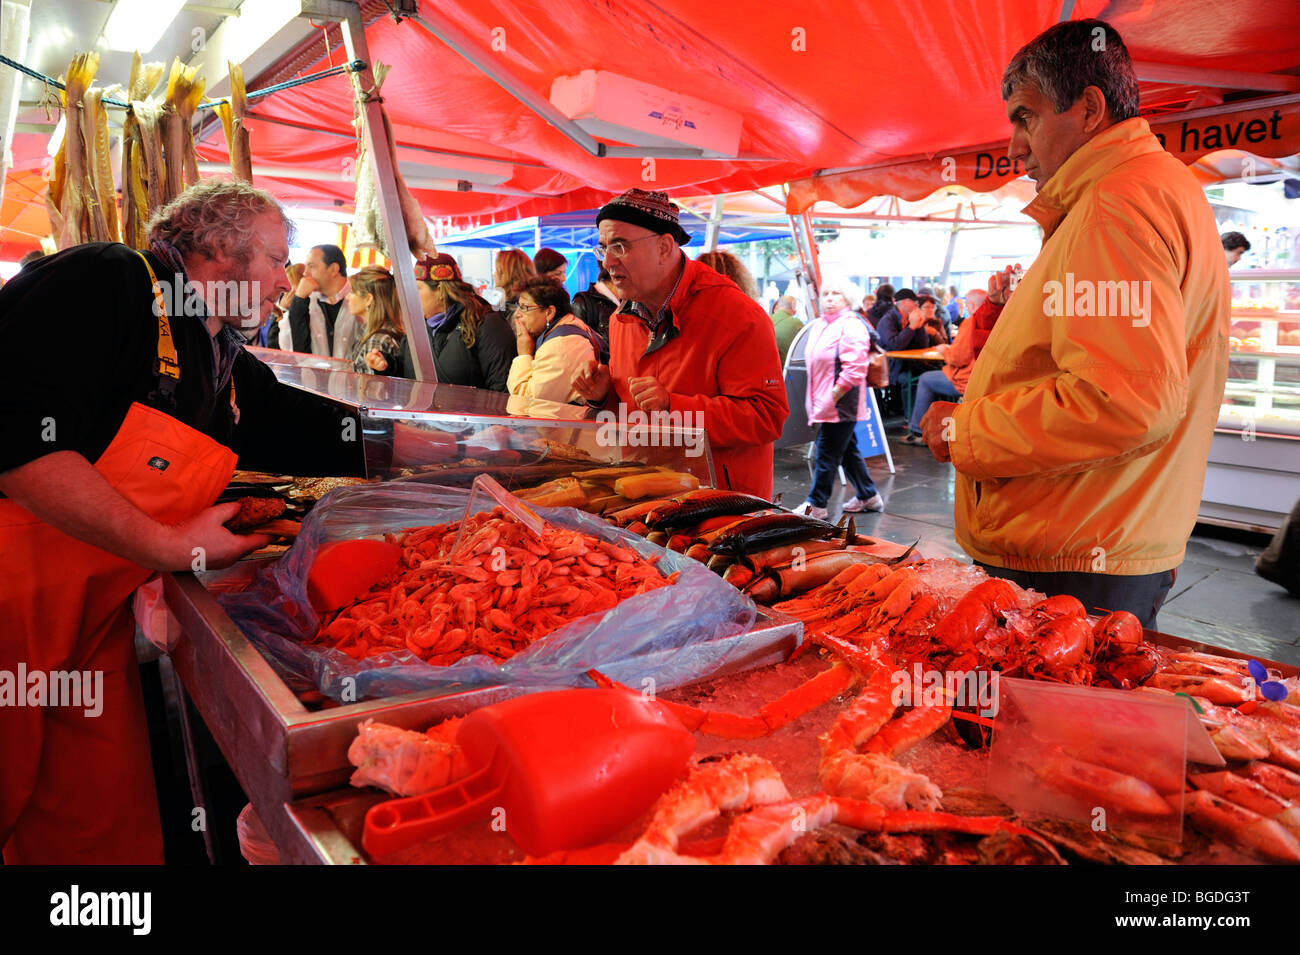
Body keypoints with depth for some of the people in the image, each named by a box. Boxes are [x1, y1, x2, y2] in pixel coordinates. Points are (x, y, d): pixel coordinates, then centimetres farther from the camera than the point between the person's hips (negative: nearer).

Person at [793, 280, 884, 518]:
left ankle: (816, 504, 6)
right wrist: (814, 398, 15)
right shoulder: (818, 325, 14)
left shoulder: (852, 326, -13)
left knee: (827, 453, -3)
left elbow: (855, 368, -21)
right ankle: (868, 496, 29)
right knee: (847, 450, 17)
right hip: (824, 402, 9)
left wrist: (834, 395, -19)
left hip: (840, 404, -9)